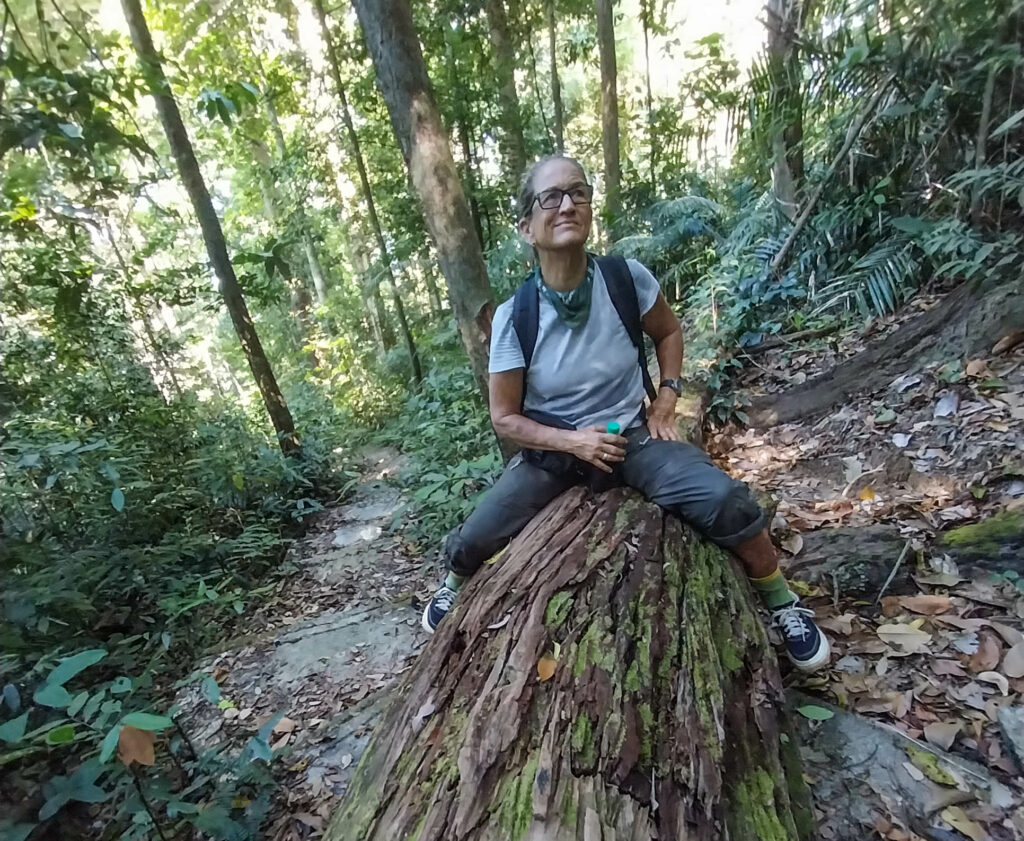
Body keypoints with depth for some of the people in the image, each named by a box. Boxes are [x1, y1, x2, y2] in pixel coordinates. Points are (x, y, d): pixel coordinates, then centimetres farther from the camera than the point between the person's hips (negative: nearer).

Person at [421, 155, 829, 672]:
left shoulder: (627, 279, -12)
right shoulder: (513, 316, -15)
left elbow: (669, 332, 10)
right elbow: (504, 417, -7)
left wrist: (665, 400, -2)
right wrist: (572, 441, -20)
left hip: (633, 436, 1)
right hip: (553, 448, 0)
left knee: (728, 504, -21)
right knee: (468, 545, -5)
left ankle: (782, 605, 12)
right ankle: (455, 585, 37)